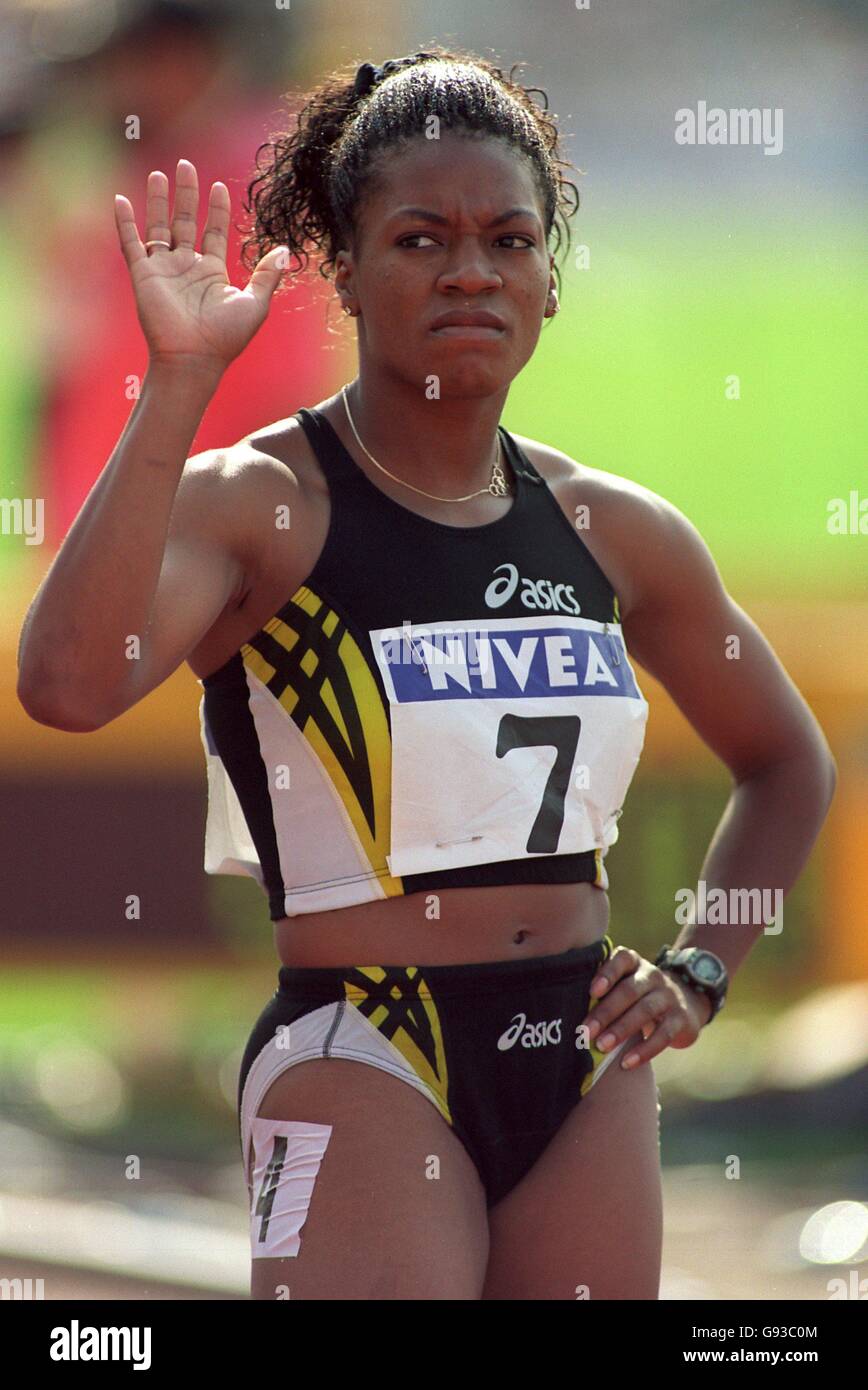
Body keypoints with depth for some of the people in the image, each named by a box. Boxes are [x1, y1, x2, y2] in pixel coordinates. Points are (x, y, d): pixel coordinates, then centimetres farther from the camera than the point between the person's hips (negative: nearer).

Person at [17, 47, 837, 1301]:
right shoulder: (259, 506, -8)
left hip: (587, 1068, 6)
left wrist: (700, 971, 11)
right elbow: (69, 682, -29)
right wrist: (179, 382, -26)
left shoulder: (618, 534, 8)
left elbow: (787, 763, 25)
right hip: (363, 1068, -5)